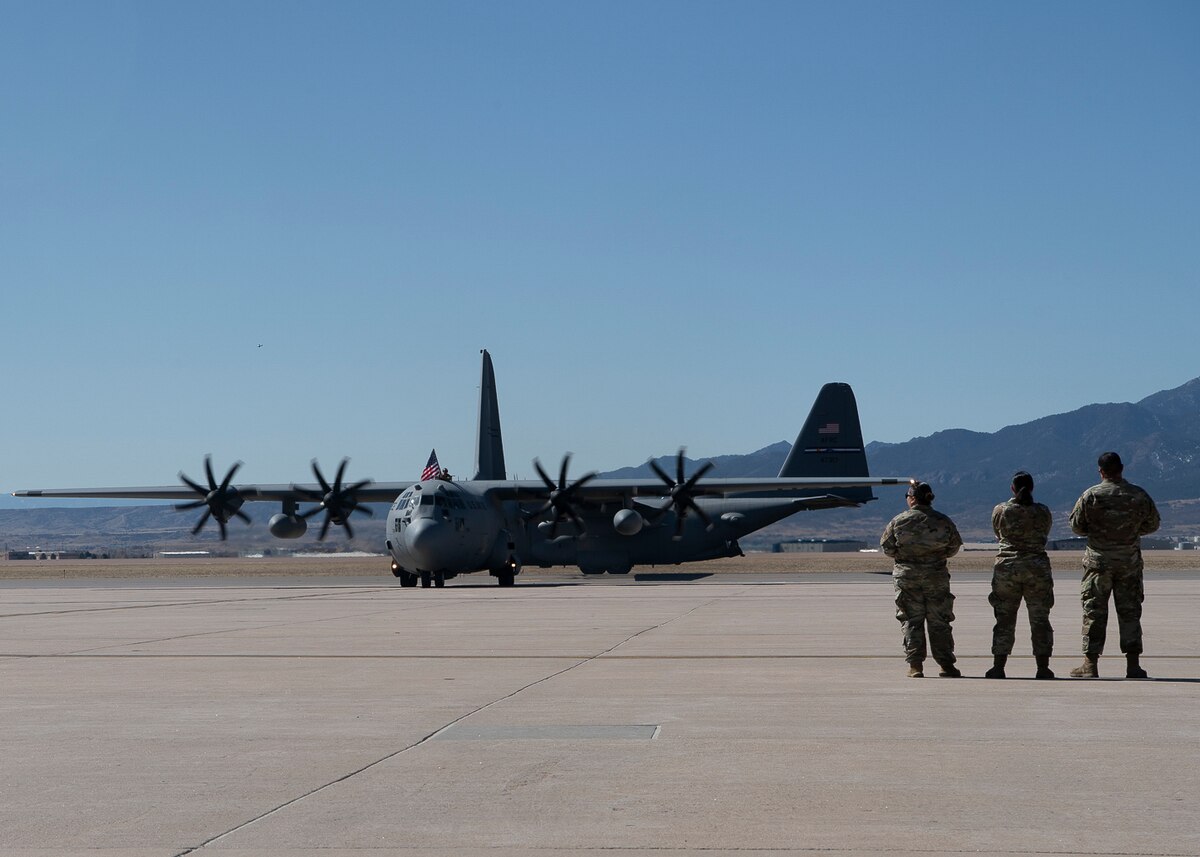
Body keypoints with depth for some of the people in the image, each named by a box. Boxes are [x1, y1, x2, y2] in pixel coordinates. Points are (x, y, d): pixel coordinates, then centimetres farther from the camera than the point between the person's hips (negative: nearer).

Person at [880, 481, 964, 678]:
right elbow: (954, 547, 7)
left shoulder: (899, 521, -7)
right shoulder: (943, 521, -2)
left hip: (906, 575, -1)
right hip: (937, 576, 1)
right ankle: (946, 665, 9)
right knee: (939, 622, 8)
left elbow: (886, 546, 1)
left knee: (911, 621, 5)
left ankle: (915, 666, 0)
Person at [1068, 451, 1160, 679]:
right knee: (1130, 611, 7)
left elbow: (1076, 526, -1)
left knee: (1094, 611, 3)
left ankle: (1090, 665, 1)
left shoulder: (1091, 496, -8)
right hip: (1130, 562, 2)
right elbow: (1152, 524, 10)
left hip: (1098, 560, -2)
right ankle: (1133, 665, 4)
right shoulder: (1139, 495, -1)